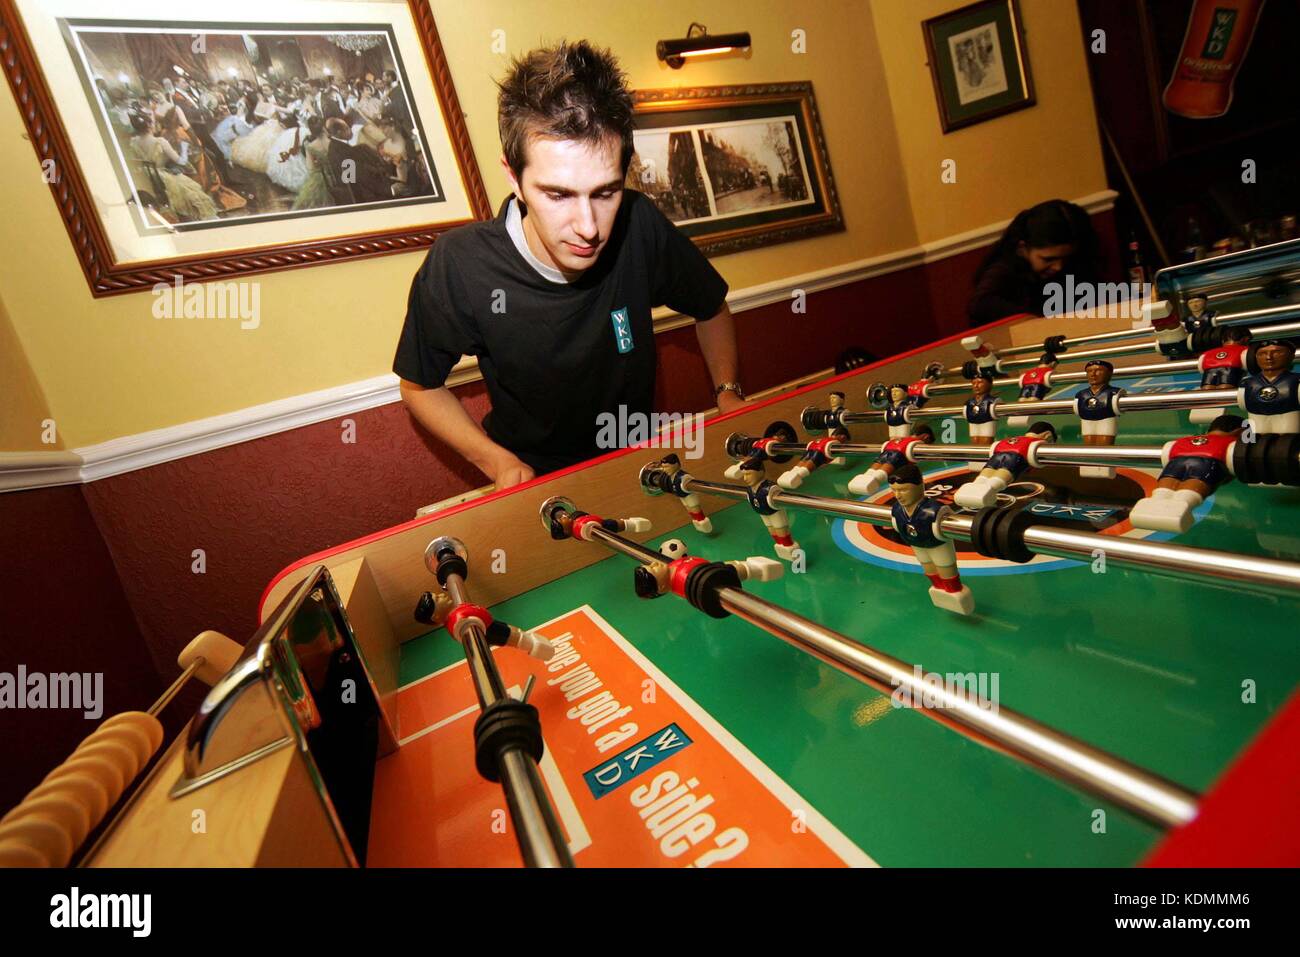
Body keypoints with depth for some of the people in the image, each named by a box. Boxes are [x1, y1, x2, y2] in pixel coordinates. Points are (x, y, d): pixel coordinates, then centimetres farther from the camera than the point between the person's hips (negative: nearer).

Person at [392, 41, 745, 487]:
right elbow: (419, 386, -4)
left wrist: (728, 393, -7)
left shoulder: (640, 225, -15)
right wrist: (499, 462, -17)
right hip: (533, 480, 0)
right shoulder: (459, 267, -22)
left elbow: (712, 308, 6)